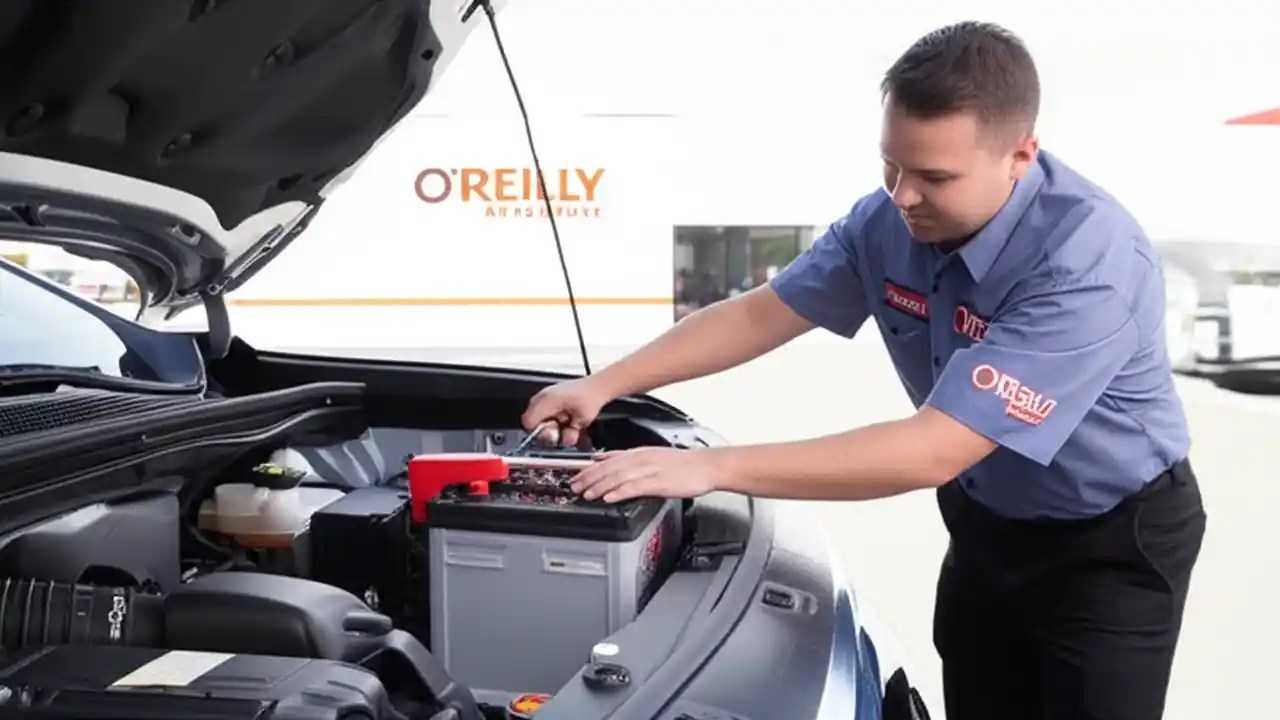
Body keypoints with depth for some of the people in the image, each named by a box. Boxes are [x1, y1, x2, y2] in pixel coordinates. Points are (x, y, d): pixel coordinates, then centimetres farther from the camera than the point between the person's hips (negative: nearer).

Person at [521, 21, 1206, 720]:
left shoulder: (1088, 262, -36)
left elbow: (933, 452, -40)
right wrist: (604, 385, -11)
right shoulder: (885, 222, -14)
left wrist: (710, 467, -41)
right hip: (987, 523, 6)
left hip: (1113, 542, -6)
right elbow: (759, 313, -2)